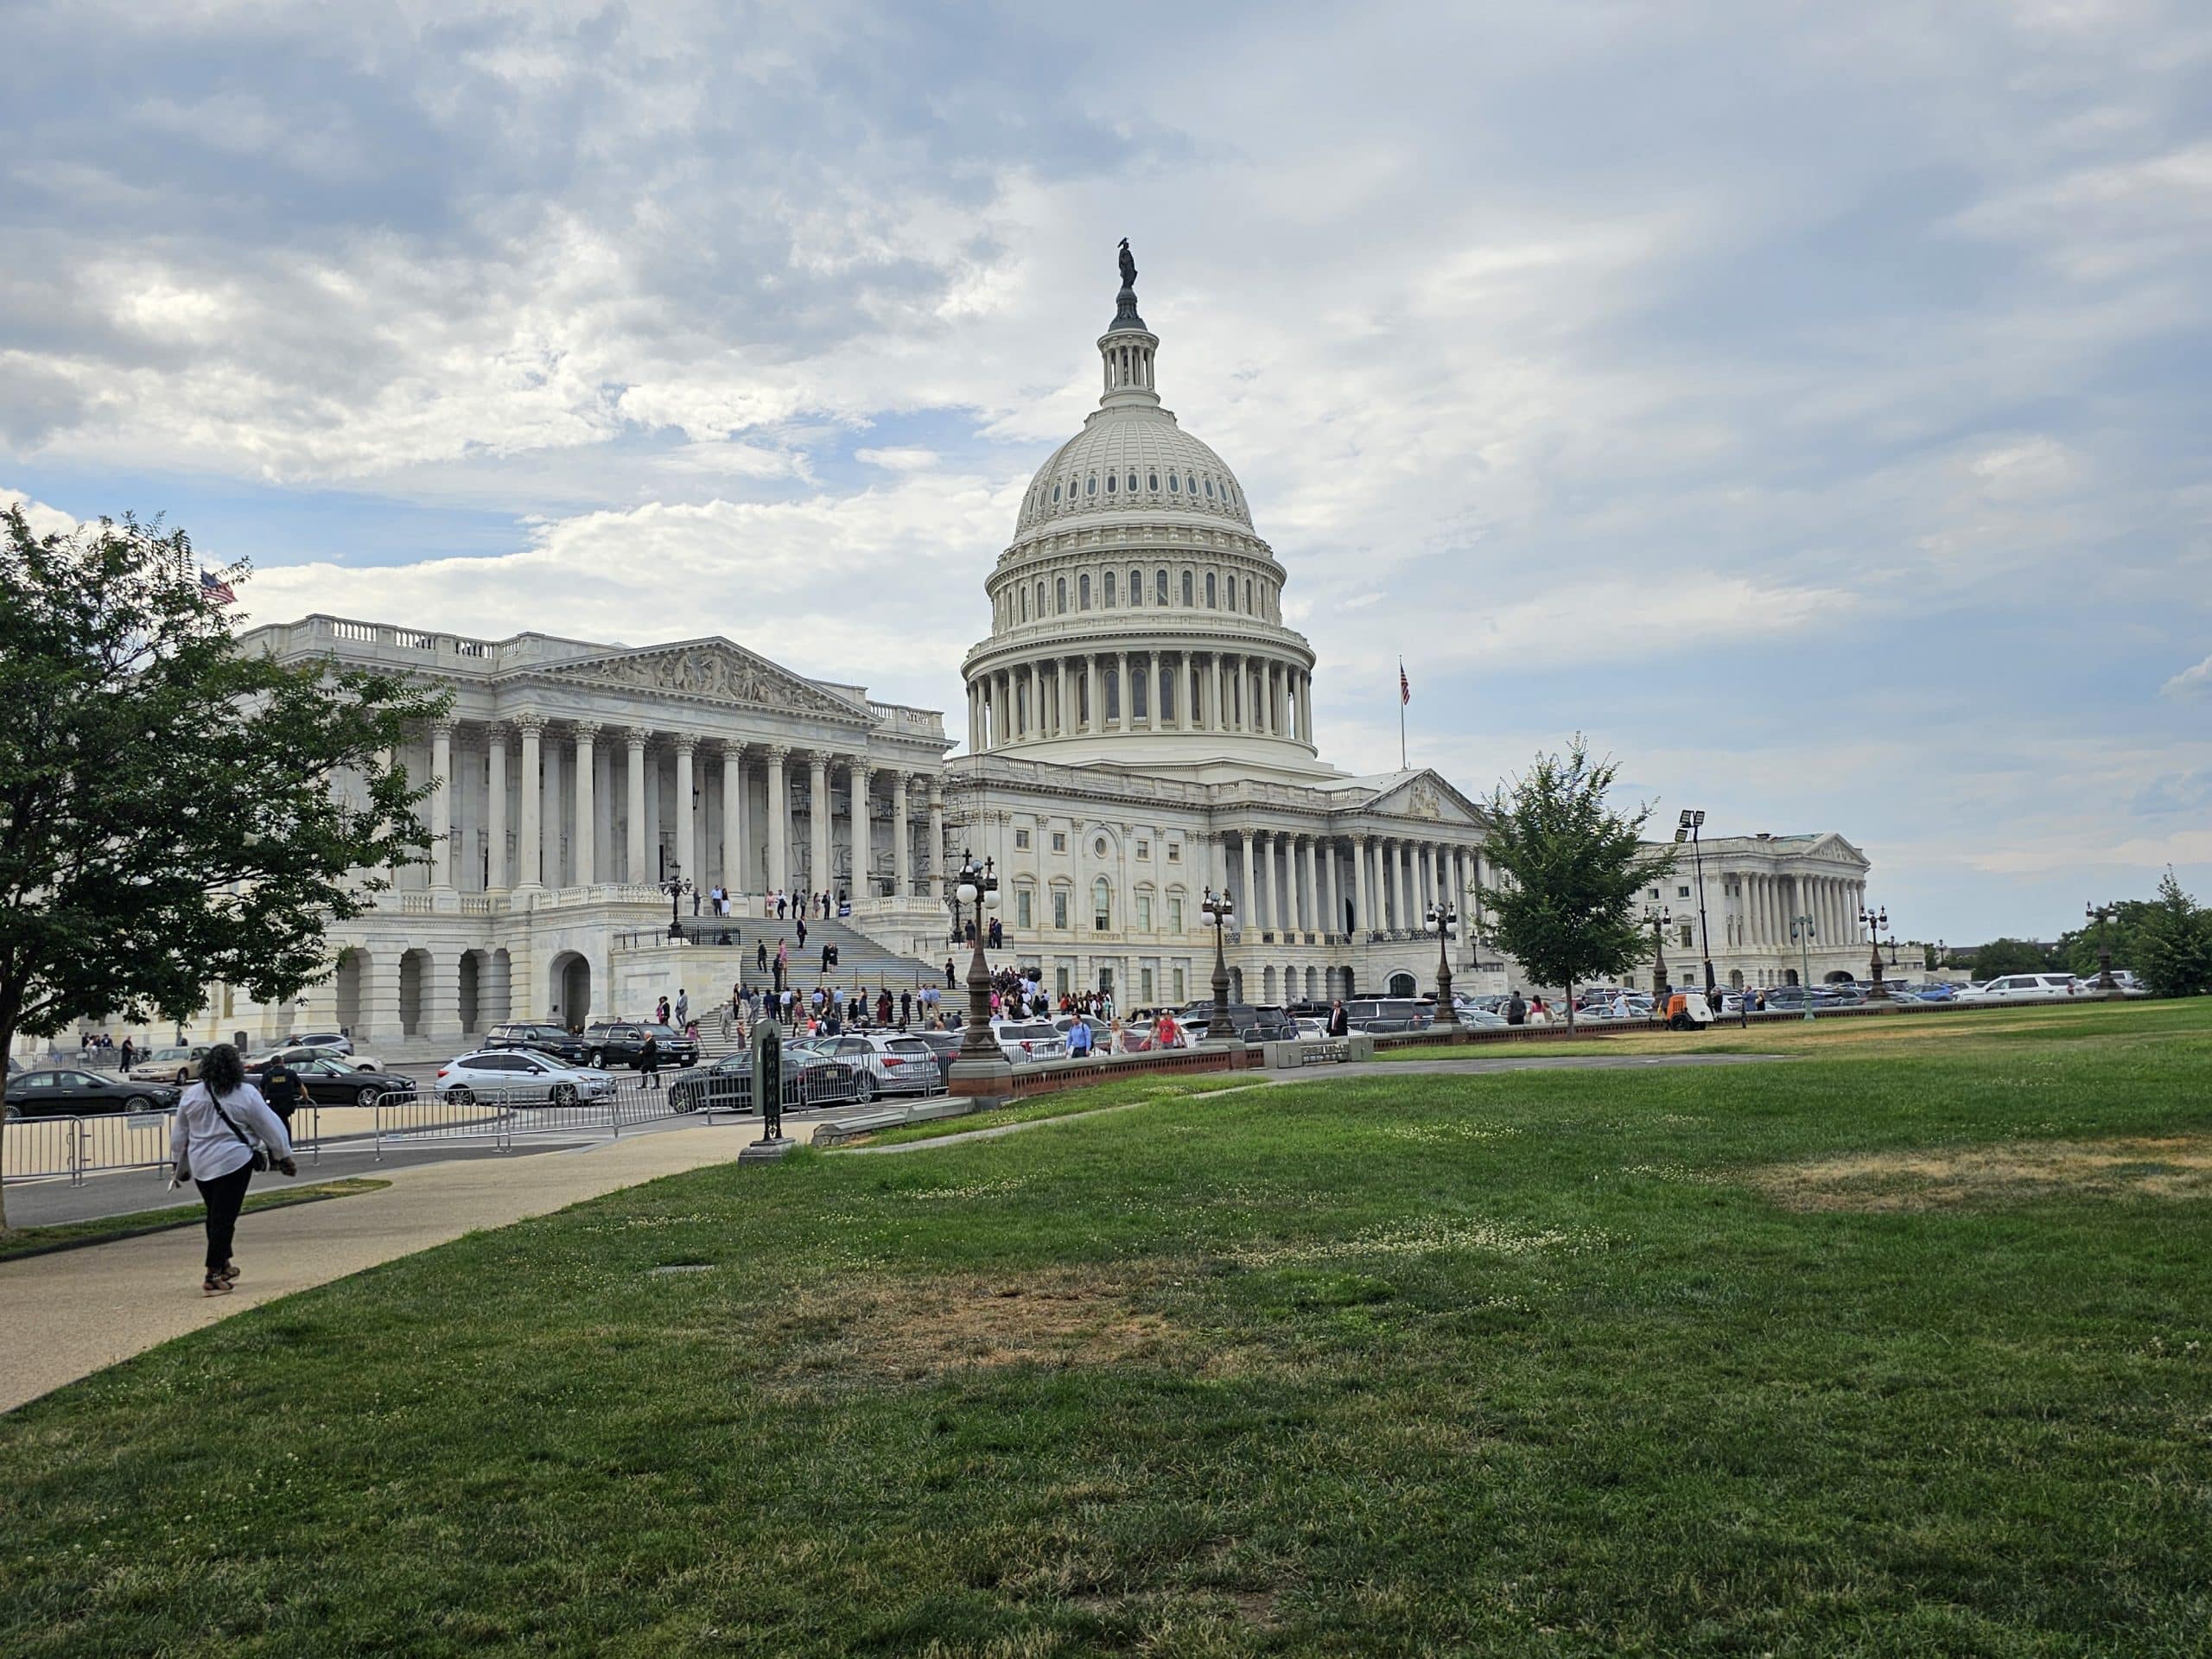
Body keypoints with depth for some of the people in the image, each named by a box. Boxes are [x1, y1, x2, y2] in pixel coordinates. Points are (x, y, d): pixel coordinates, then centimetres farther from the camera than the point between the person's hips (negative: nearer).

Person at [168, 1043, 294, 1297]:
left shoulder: (191, 1095, 2)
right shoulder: (246, 1094, -9)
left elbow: (179, 1135, 11)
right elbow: (270, 1127, -2)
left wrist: (178, 1164, 24)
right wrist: (285, 1158, 10)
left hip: (201, 1165, 5)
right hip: (234, 1162, -5)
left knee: (215, 1216, 18)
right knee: (224, 1219, -2)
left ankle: (223, 1265, 32)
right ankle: (213, 1277, -3)